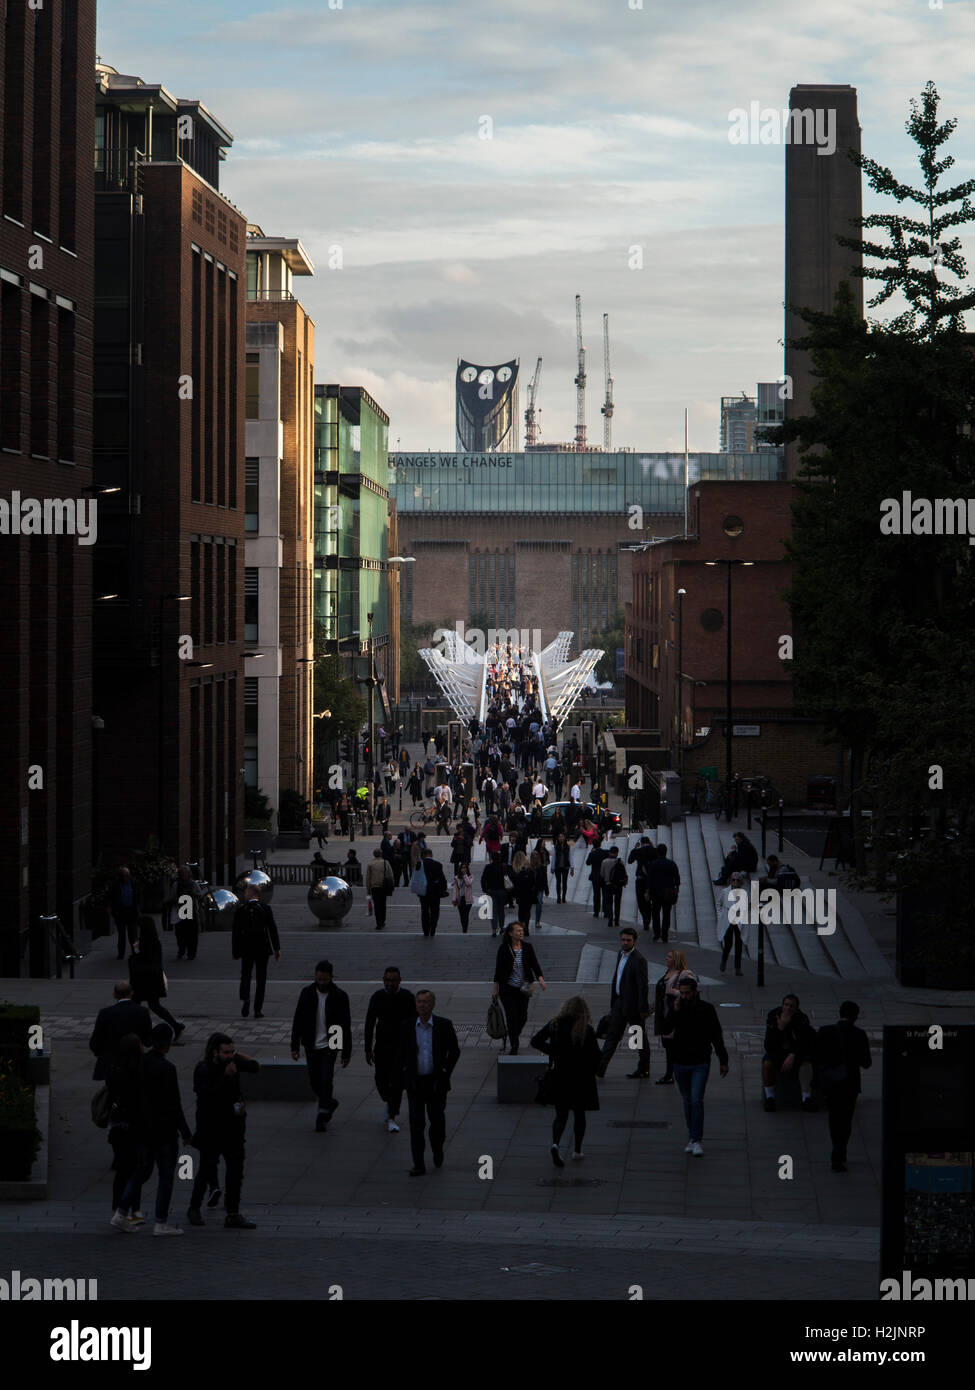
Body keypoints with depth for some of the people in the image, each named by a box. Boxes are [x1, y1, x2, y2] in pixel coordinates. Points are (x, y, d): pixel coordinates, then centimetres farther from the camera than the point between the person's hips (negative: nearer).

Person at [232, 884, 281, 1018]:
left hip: (246, 949, 0)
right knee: (261, 978, 7)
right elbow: (272, 929, -4)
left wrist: (235, 952, 6)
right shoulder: (265, 908, -4)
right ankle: (258, 1009, 5)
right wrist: (277, 948, 2)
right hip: (262, 949, 0)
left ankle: (245, 998, -16)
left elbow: (235, 932, -2)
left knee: (245, 976, 11)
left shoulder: (240, 910, -4)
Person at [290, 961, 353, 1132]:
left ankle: (322, 1118, -3)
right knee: (315, 1081, 11)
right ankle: (330, 1103, 37)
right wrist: (295, 1046, -2)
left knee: (326, 1080, -11)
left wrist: (346, 1053, -2)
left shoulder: (339, 996, -8)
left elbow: (345, 1026, -3)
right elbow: (298, 1020, 2)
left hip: (329, 1046, -3)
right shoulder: (307, 993, -2)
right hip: (311, 1046, 3)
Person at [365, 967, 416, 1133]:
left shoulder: (407, 997, -5)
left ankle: (393, 1118, -7)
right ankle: (389, 1106, 35)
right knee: (381, 1081, 6)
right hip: (382, 1045, 2)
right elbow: (369, 1023, 5)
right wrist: (368, 1049, 4)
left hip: (401, 1046, -2)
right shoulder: (378, 997, 0)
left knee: (397, 1082, -10)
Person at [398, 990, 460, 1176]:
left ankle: (437, 1152, 39)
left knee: (437, 1119, 12)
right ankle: (418, 1165, -7)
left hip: (436, 1082, 0)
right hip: (415, 1082, 0)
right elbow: (402, 1051, 12)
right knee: (416, 1122, -7)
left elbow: (454, 1050, 5)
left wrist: (446, 1071, -3)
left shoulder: (444, 1025, -3)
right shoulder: (408, 1026, 1)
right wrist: (404, 1072, 3)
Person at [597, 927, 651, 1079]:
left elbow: (643, 986, -20)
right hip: (620, 1002, 8)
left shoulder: (639, 960, -19)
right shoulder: (621, 954, 8)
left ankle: (643, 1070, 19)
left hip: (633, 1005, -8)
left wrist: (644, 1009, -20)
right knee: (612, 1034, 6)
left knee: (640, 1038, 6)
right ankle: (600, 1068, 4)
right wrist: (613, 1002, 16)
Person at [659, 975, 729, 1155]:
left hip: (700, 1063, -3)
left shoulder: (707, 1009, -3)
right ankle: (692, 1137, 22)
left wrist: (723, 1060, 7)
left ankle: (697, 1141, -11)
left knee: (696, 1100, -12)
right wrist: (674, 1012, -22)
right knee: (687, 1101, 11)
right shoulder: (677, 1009, 1)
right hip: (680, 1063, 3)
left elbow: (716, 1036, 5)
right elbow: (664, 1030, -11)